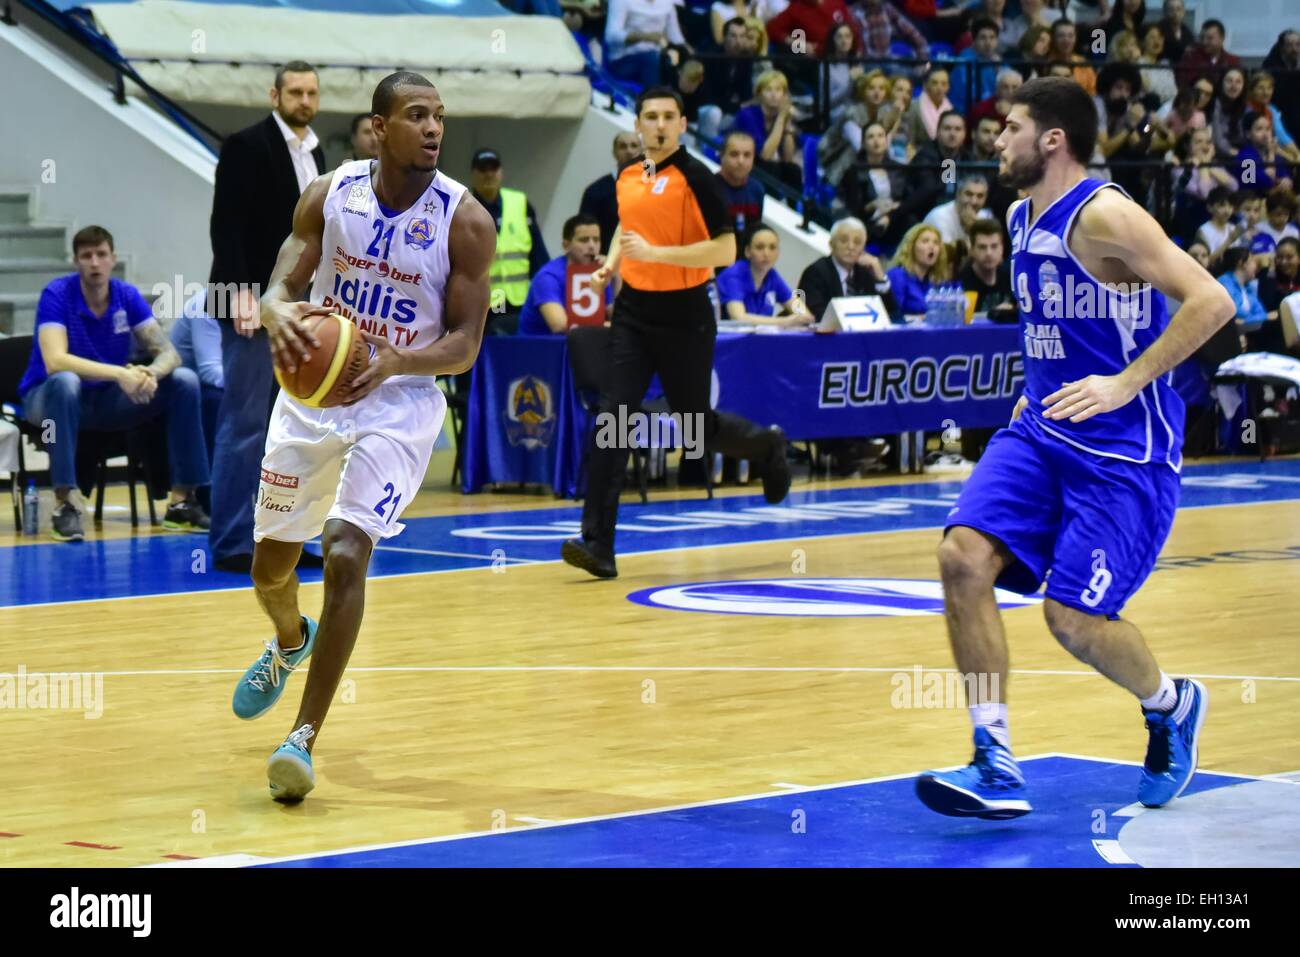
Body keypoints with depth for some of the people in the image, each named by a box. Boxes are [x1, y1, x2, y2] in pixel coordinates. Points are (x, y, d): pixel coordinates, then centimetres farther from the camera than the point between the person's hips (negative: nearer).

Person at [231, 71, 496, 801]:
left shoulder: (465, 220, -14)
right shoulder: (328, 196, -7)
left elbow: (465, 344, -13)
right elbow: (281, 287, -8)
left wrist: (392, 363, -32)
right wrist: (280, 315, -34)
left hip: (399, 405, -3)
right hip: (311, 393, 3)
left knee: (348, 554, -21)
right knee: (271, 565, 14)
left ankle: (306, 736, -15)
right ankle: (291, 644, 51)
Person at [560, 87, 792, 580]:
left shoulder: (694, 177, -12)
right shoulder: (628, 178, 8)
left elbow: (725, 249, -18)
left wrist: (656, 253, -24)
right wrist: (610, 266, 10)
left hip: (684, 316, -5)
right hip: (633, 311, 5)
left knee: (697, 425, 8)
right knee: (612, 420, -9)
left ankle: (767, 446, 42)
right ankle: (597, 545, -12)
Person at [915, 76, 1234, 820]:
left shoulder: (1104, 215, -17)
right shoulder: (1023, 218, 9)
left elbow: (1211, 302, -24)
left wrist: (1125, 383, -25)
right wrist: (1042, 389, 15)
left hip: (1125, 450, -8)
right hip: (1043, 432, 8)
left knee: (1075, 617, -9)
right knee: (964, 557, -13)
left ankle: (1173, 705, 25)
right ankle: (997, 768, -9)